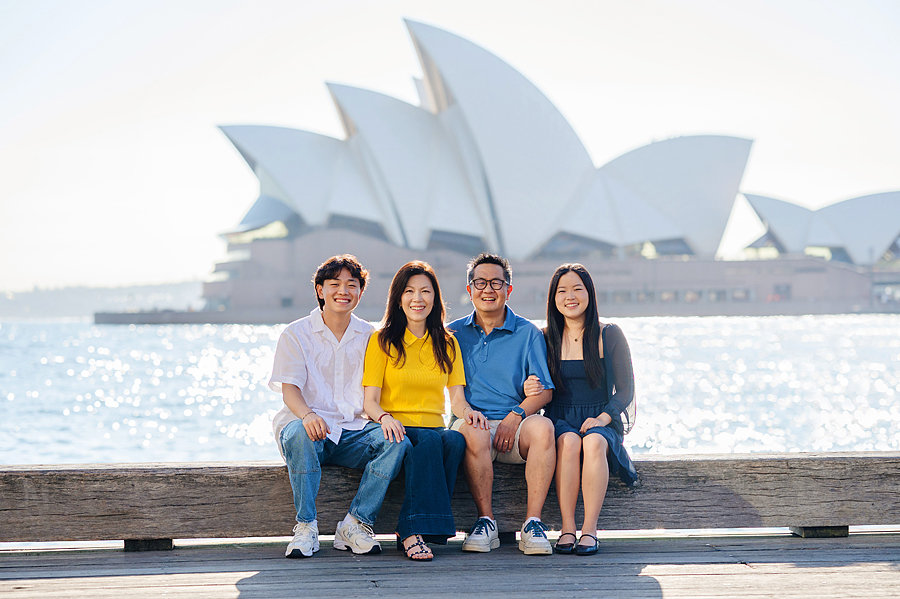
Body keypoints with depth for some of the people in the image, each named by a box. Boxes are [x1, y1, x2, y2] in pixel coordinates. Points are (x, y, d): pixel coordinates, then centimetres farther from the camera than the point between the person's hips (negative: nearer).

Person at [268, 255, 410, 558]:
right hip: (311, 426, -3)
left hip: (354, 431, 3)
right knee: (298, 434, -38)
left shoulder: (369, 337, 15)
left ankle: (355, 524, -24)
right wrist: (307, 414, -29)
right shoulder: (296, 334, 5)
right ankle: (306, 527, -31)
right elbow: (289, 388, -6)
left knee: (397, 441, -27)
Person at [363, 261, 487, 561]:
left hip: (434, 428, 3)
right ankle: (416, 531, -38)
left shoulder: (447, 344, 17)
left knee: (455, 440, -32)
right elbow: (370, 400, -2)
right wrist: (385, 418, -25)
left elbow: (457, 399, 10)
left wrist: (467, 412, -14)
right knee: (428, 440, -36)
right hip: (396, 430, -3)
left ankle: (410, 531, -31)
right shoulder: (382, 341, 6)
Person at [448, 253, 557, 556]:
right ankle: (486, 522, -26)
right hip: (470, 420, 0)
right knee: (474, 432, -37)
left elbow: (543, 391, 4)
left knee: (542, 426, -33)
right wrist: (464, 412, -11)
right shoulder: (453, 334, 14)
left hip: (514, 428, 0)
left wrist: (515, 416, -14)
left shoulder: (527, 333, 11)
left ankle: (533, 523, -32)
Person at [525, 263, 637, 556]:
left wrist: (603, 418, -13)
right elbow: (543, 392, 11)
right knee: (569, 441, -35)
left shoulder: (609, 335, 4)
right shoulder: (546, 338, 8)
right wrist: (529, 390, -13)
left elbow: (626, 390, 3)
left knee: (594, 442, -36)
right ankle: (567, 529, -32)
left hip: (602, 422, -1)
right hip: (561, 420, 1)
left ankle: (590, 529, -33)